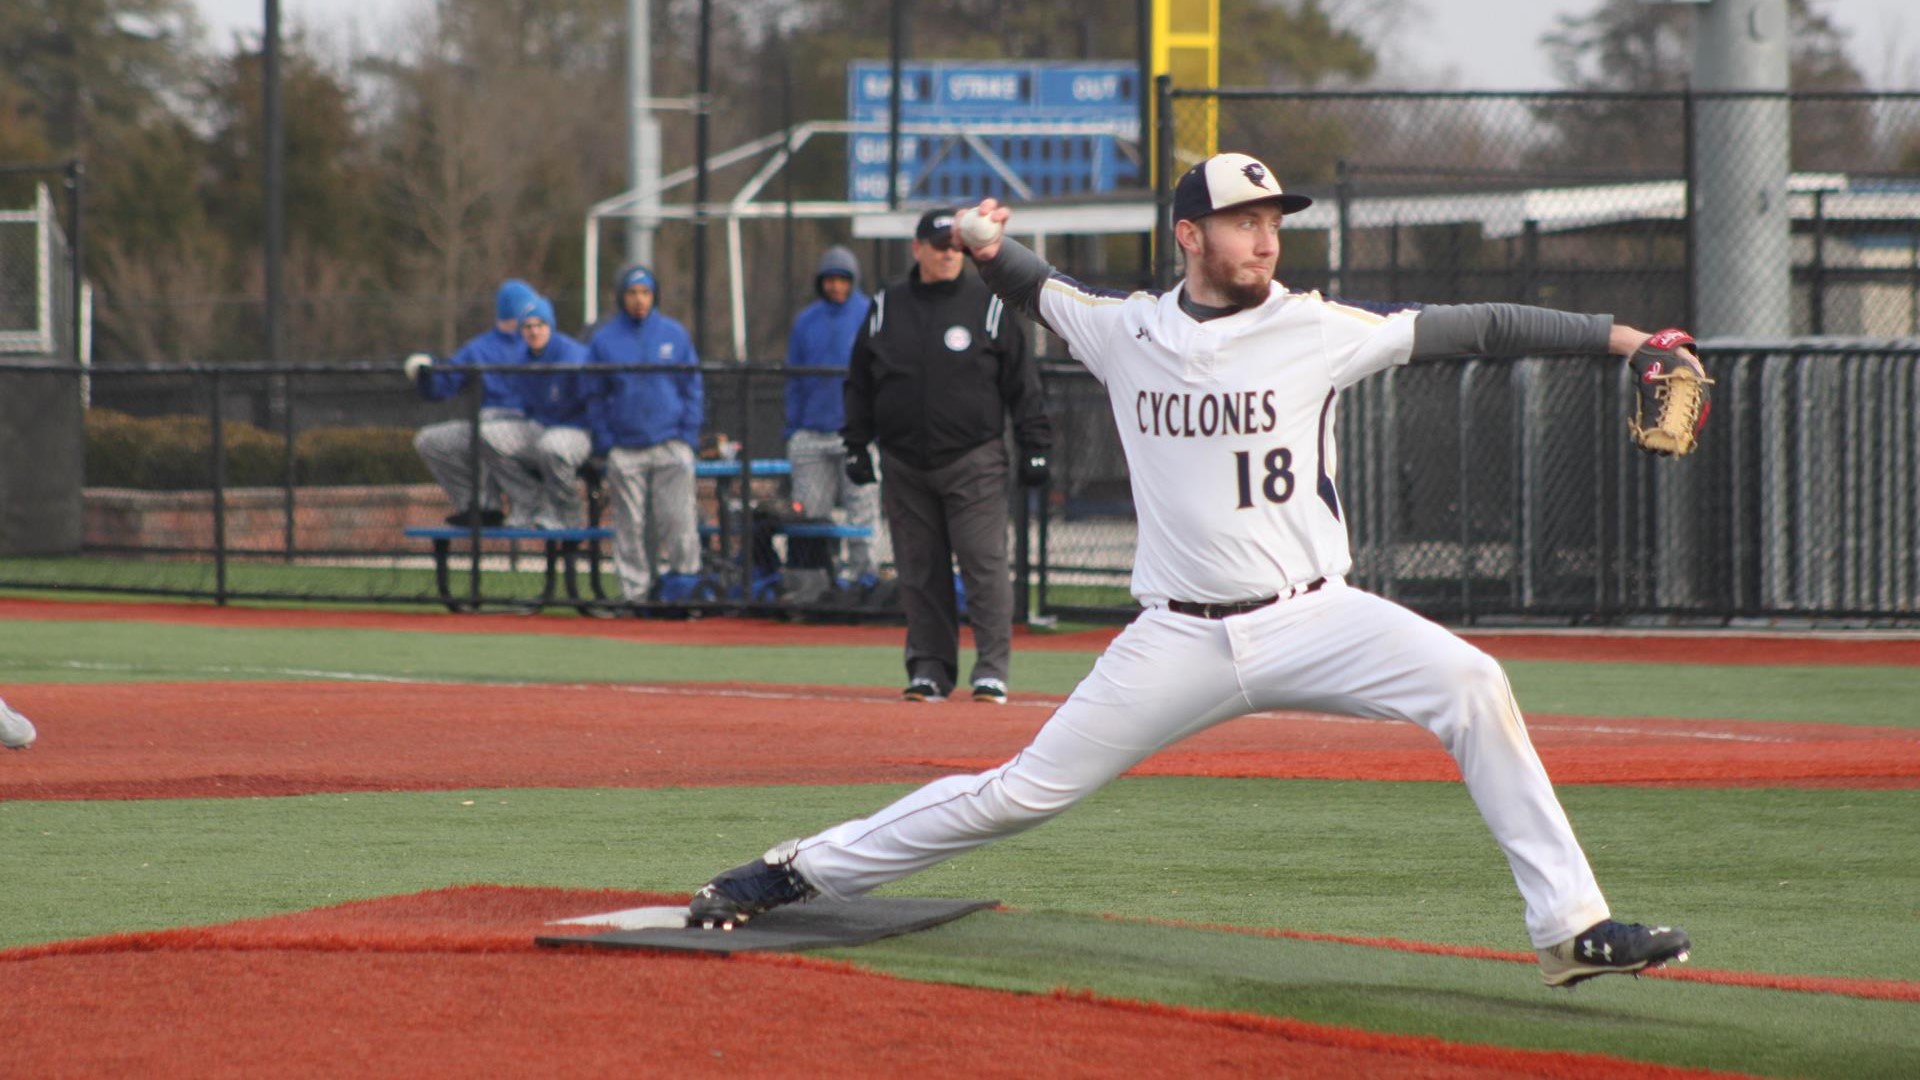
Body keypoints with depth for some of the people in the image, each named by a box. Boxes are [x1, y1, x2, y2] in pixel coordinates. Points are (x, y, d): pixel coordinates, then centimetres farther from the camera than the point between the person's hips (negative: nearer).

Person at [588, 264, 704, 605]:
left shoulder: (674, 335, 9)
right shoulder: (604, 340, 8)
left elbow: (692, 389, 11)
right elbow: (595, 395, 10)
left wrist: (688, 435, 1)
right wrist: (604, 445, 0)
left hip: (671, 446, 0)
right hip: (625, 447, 0)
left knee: (677, 517, -11)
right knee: (631, 525, -1)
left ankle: (684, 576, -4)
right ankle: (635, 592, 4)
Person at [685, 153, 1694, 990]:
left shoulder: (1313, 329, -5)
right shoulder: (1125, 330, 2)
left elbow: (1472, 328, -8)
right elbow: (1035, 289, 20)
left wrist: (1612, 336, -16)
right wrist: (988, 247, -3)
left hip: (1310, 620, -1)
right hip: (1180, 642, 1)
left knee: (1470, 685, -24)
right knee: (1025, 791, 1)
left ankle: (1571, 927, -21)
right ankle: (800, 871, 17)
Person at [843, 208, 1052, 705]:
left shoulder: (988, 305, 3)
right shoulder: (886, 308, 10)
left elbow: (1022, 383, 4)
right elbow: (859, 384, 16)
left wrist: (1034, 447, -1)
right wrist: (856, 445, 11)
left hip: (973, 462, -3)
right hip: (904, 466, 3)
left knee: (985, 566, -8)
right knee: (919, 572, 5)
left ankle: (991, 669, -5)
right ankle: (930, 667, 13)